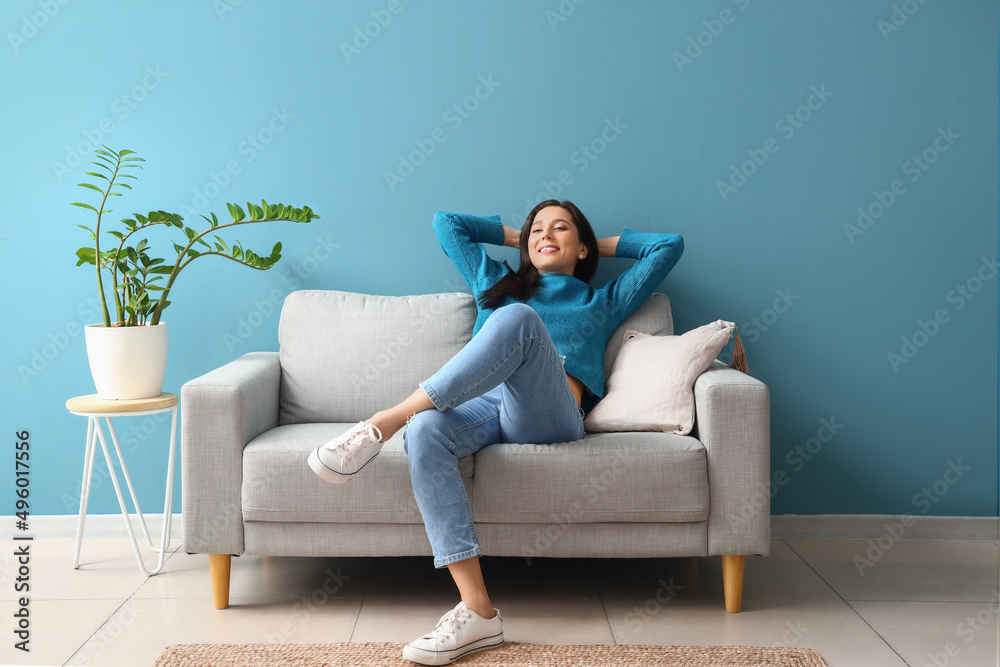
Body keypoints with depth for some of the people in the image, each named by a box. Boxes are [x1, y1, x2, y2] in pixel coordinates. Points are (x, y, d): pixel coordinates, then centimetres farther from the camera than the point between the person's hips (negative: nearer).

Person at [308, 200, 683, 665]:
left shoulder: (601, 302, 32)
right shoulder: (496, 284, 37)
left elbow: (669, 246, 32)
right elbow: (447, 223, 43)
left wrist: (602, 245, 38)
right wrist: (514, 236, 45)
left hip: (548, 416, -2)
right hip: (483, 404, 2)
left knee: (519, 318, -34)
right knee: (424, 431, -37)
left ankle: (383, 423, -38)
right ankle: (477, 613, -42)